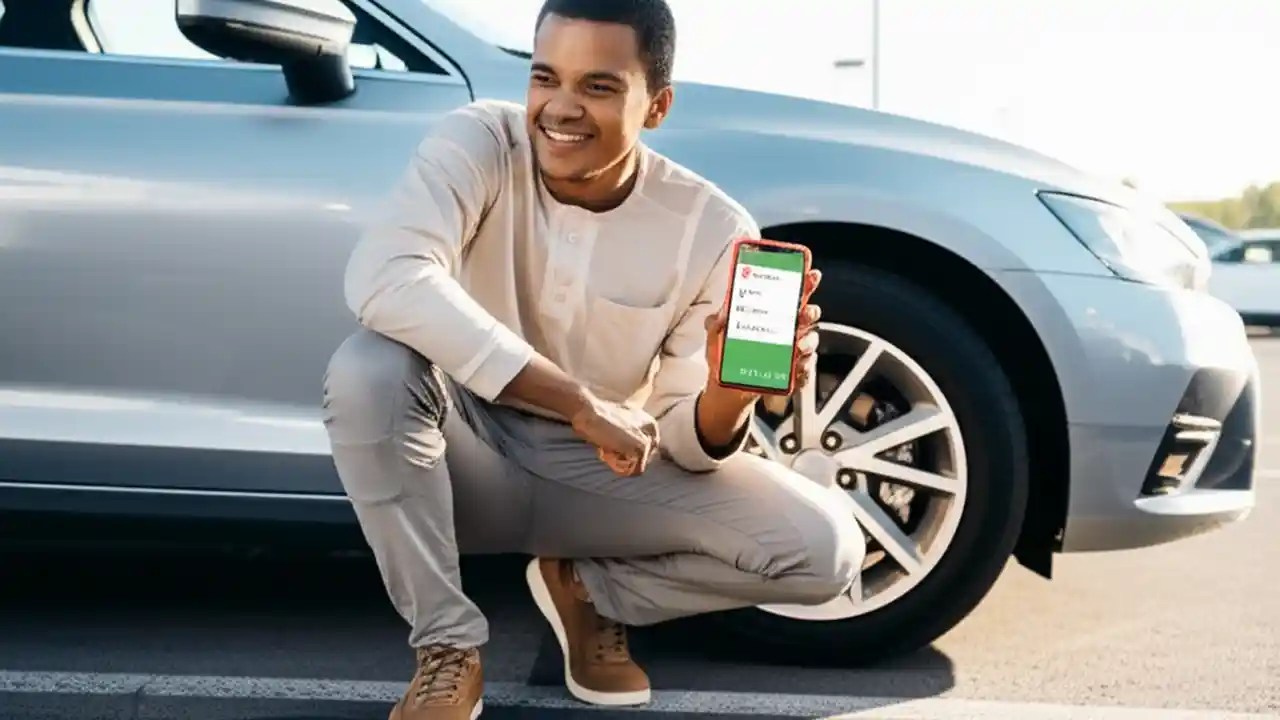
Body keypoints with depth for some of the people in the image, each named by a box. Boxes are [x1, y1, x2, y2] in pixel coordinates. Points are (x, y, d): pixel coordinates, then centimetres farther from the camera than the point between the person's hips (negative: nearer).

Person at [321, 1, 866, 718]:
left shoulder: (714, 228, -14)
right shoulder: (477, 143, -18)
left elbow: (684, 444, -10)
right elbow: (383, 280, -37)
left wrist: (730, 393, -35)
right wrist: (580, 403, -38)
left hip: (606, 470, 2)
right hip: (476, 450, -1)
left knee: (826, 551, -18)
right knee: (368, 368, -34)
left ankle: (588, 589, 8)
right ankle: (448, 648, -13)